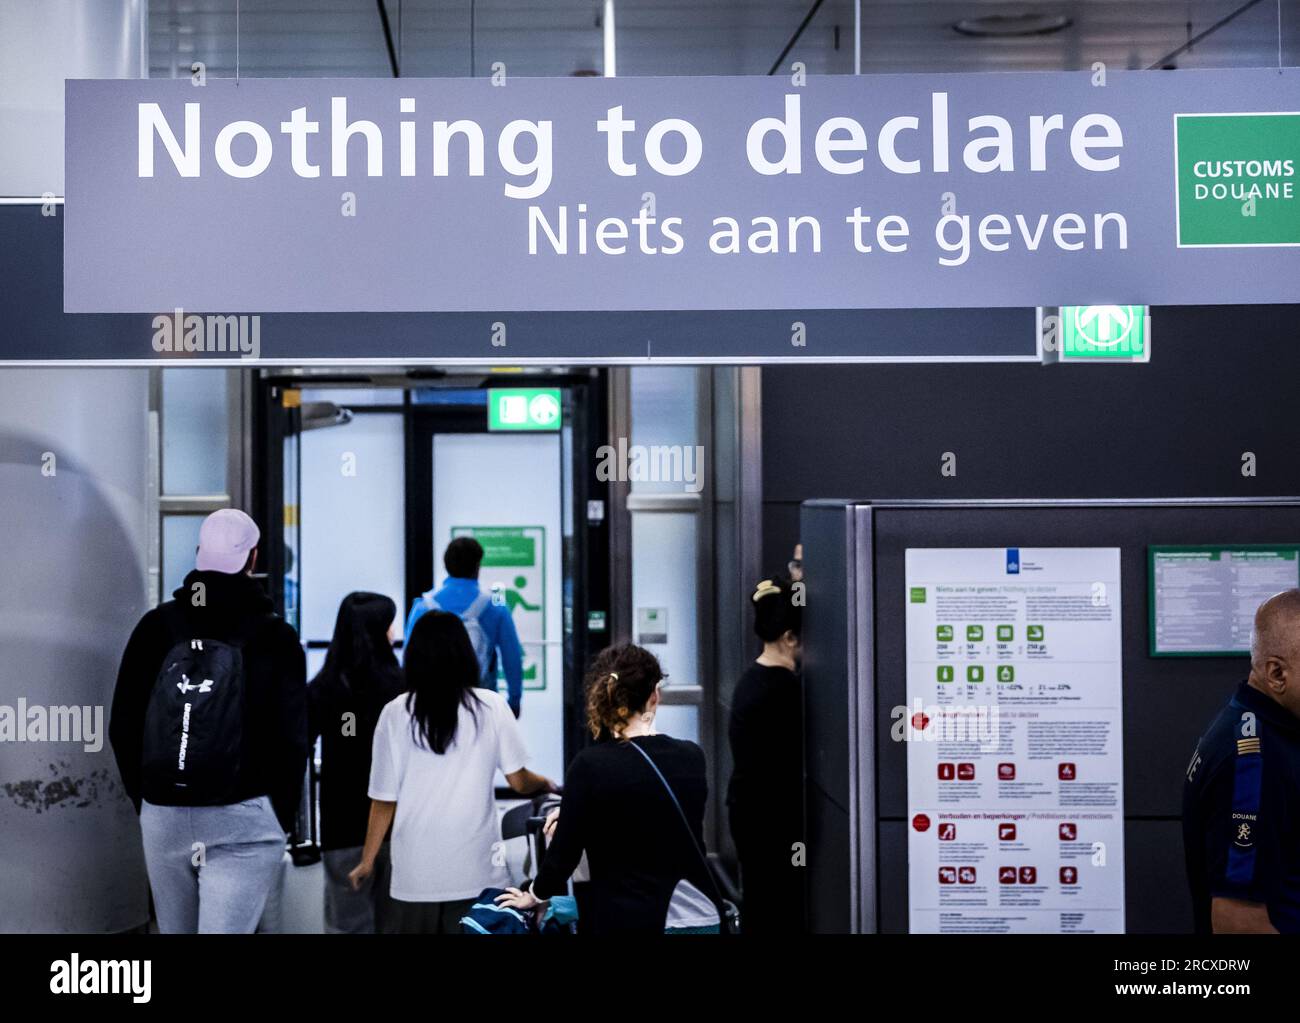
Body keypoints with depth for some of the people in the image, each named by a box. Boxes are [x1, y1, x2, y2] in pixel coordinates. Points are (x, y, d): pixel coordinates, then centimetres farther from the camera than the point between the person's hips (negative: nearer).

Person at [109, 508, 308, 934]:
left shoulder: (156, 626, 4)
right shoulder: (275, 636, -4)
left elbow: (122, 727, 7)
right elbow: (292, 738, -6)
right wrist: (281, 818, 6)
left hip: (162, 818, 4)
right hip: (244, 820, -3)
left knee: (176, 929, 16)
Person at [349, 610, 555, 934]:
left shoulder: (396, 713, -4)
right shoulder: (491, 707, -3)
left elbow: (385, 799, -1)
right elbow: (519, 782, 2)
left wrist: (368, 860, 12)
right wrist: (544, 784, 25)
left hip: (416, 869, 0)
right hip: (476, 868, 0)